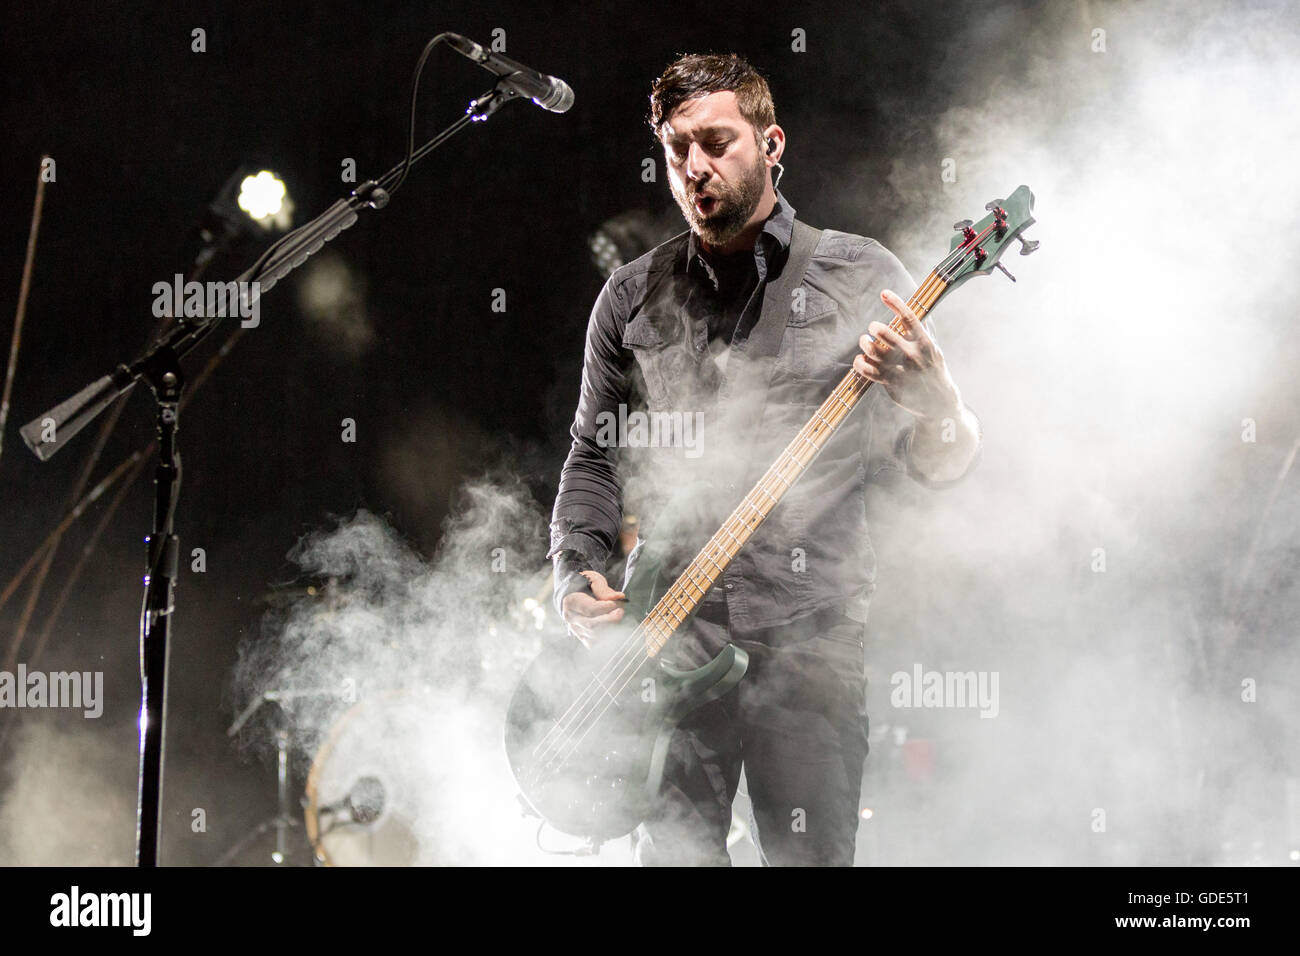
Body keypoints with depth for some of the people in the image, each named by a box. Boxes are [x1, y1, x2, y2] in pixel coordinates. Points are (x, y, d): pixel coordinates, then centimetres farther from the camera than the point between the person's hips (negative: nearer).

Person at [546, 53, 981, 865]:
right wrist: (578, 573, 1)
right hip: (669, 630, 2)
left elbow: (944, 464, 4)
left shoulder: (860, 275, 4)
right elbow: (594, 457, 19)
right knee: (673, 851, -1)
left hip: (811, 630, -2)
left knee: (813, 855, -1)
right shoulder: (634, 298, 12)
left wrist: (934, 407, -20)